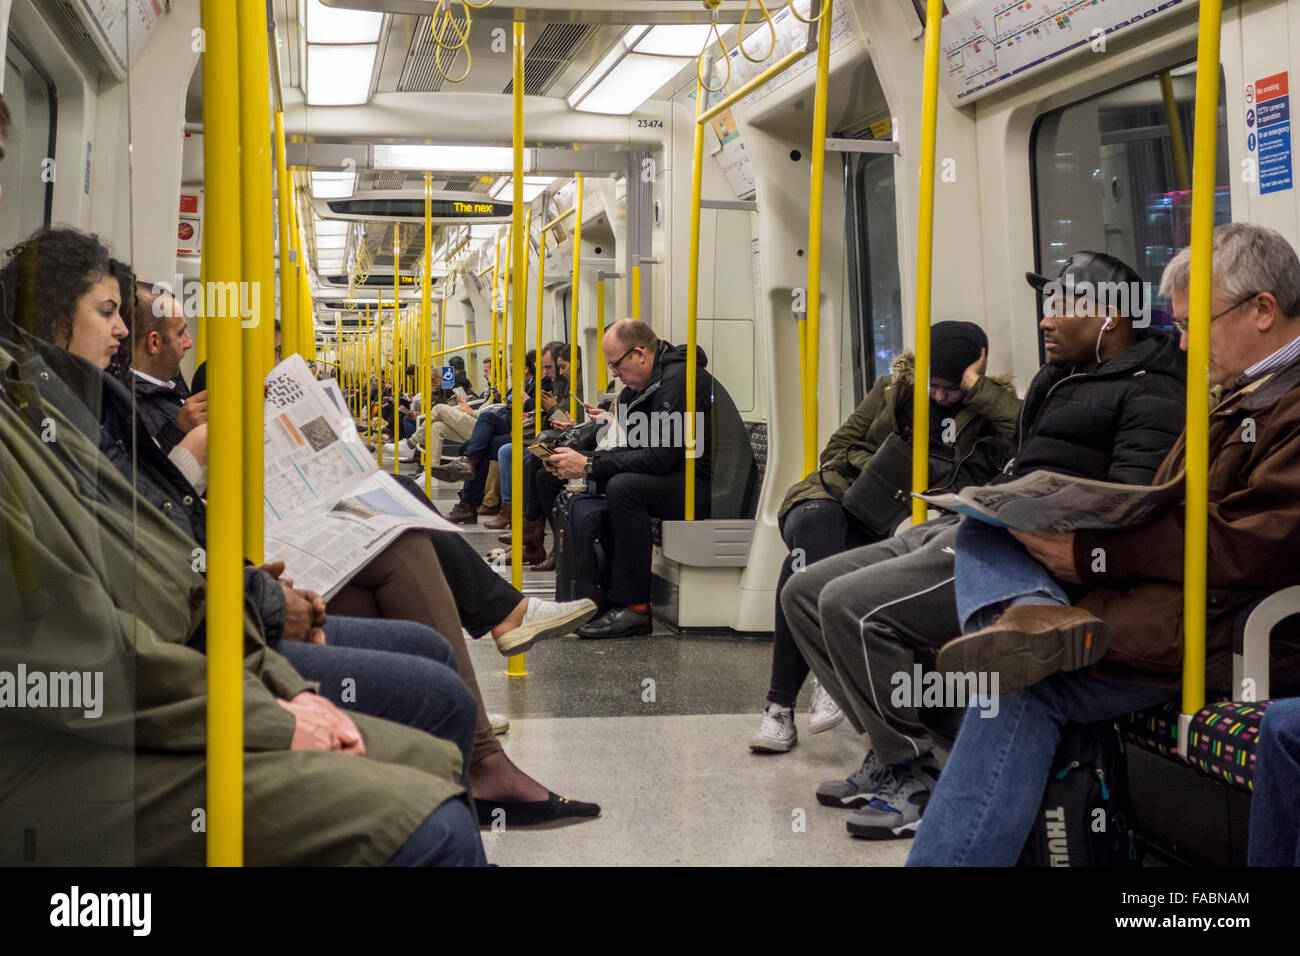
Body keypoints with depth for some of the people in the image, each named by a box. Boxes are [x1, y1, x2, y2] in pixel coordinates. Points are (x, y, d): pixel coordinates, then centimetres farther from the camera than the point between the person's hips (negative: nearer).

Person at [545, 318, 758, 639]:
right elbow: (635, 449, 11)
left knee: (625, 487, -26)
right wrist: (580, 459, -3)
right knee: (598, 485, 4)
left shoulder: (680, 379, -17)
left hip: (717, 486, -10)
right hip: (684, 476, 10)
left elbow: (660, 458, -24)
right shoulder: (639, 389, 13)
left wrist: (590, 466, -19)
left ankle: (634, 608, -22)